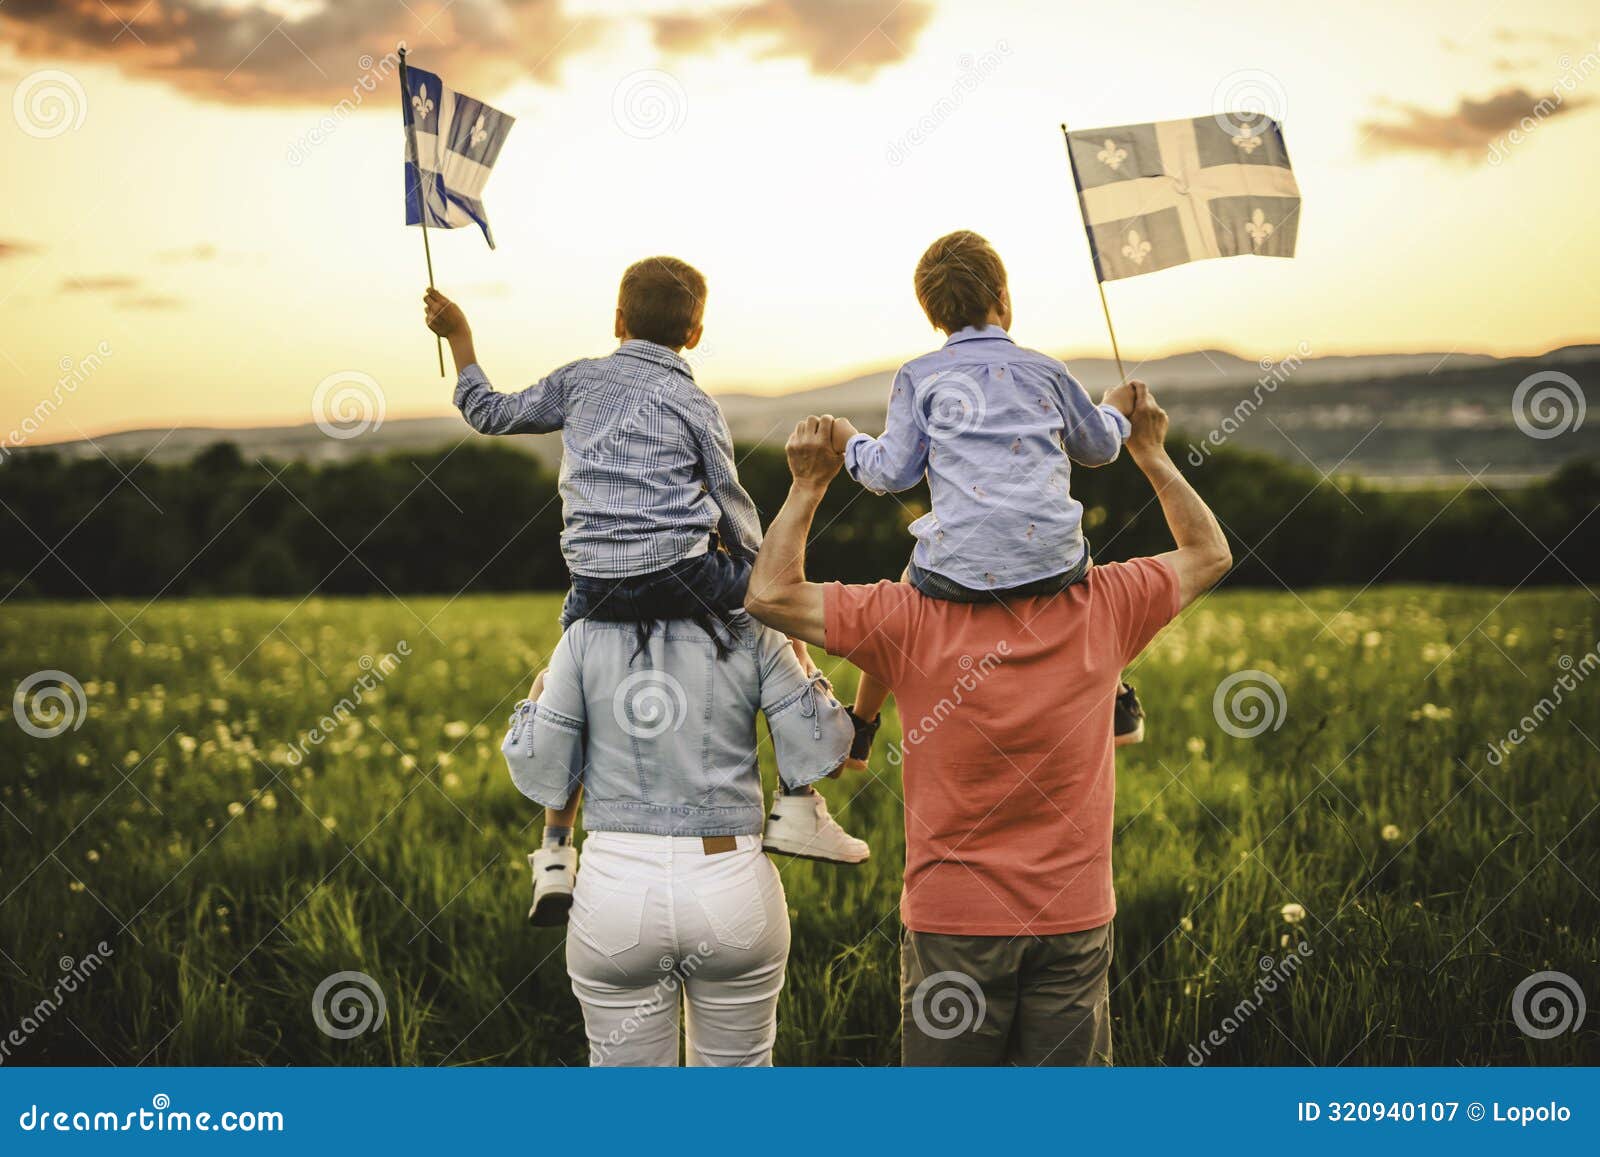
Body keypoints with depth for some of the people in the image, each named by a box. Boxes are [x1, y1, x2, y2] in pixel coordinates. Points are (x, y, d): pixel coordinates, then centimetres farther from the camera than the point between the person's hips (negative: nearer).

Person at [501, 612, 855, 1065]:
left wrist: (533, 701, 19)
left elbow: (542, 777, 0)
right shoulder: (752, 635, -3)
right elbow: (821, 760, -1)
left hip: (616, 885, 0)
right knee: (739, 1065, 17)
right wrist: (809, 675, 14)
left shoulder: (586, 636, -3)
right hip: (733, 888, 0)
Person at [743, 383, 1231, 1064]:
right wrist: (1153, 455, 18)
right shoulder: (1100, 608, -5)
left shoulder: (913, 621, -13)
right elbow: (1209, 553, 14)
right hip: (1074, 918, 2)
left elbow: (770, 593, -5)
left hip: (952, 918, -2)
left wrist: (809, 484, 2)